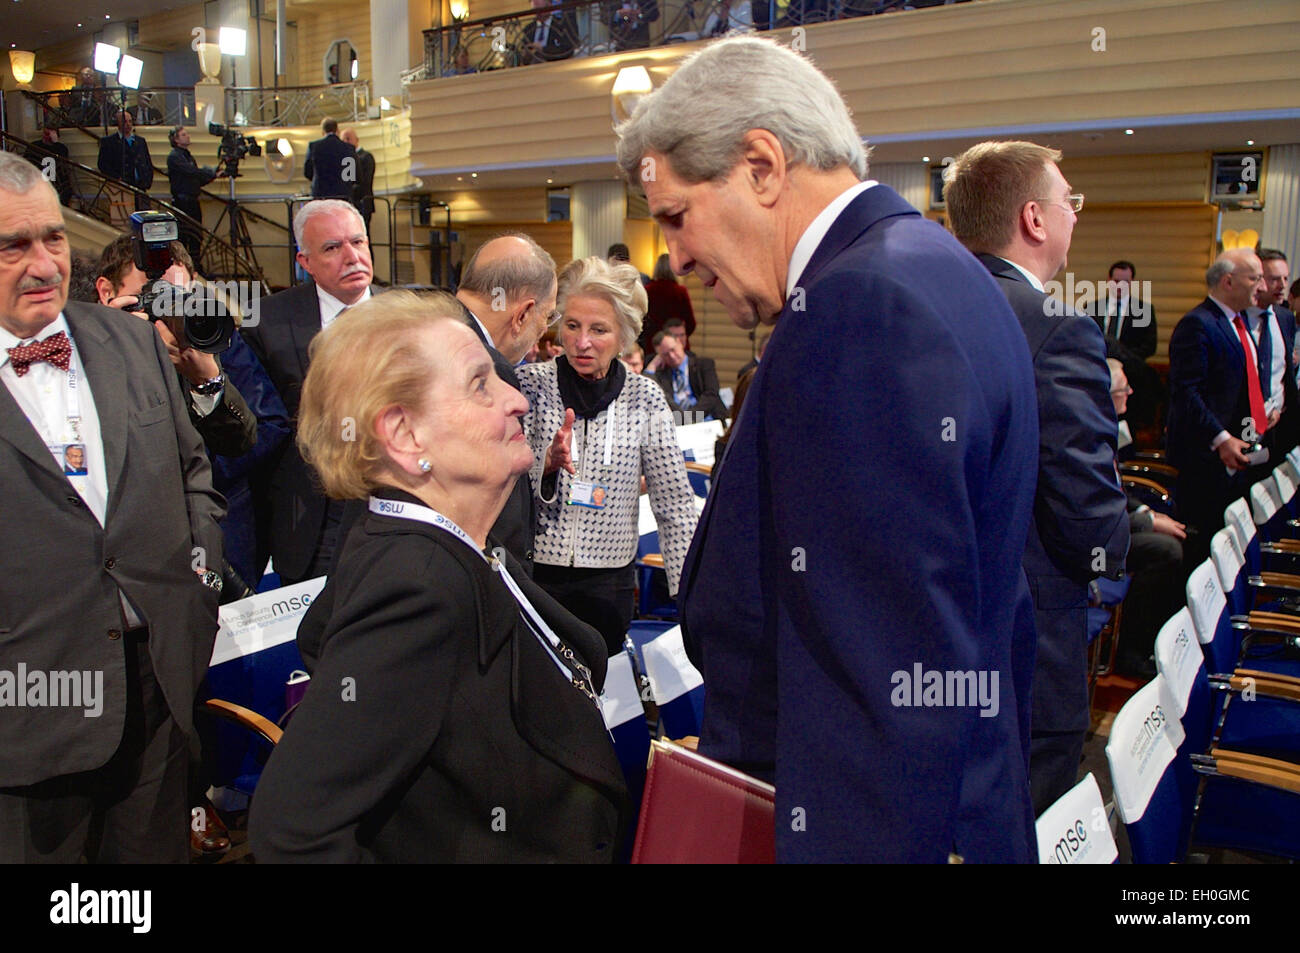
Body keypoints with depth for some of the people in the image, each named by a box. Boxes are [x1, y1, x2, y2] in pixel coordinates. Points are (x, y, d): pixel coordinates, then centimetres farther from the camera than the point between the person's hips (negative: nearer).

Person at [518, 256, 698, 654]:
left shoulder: (644, 398, -3)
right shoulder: (529, 383, -5)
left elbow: (675, 504, -1)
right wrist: (548, 461, -25)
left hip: (608, 586, 1)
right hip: (531, 574, 0)